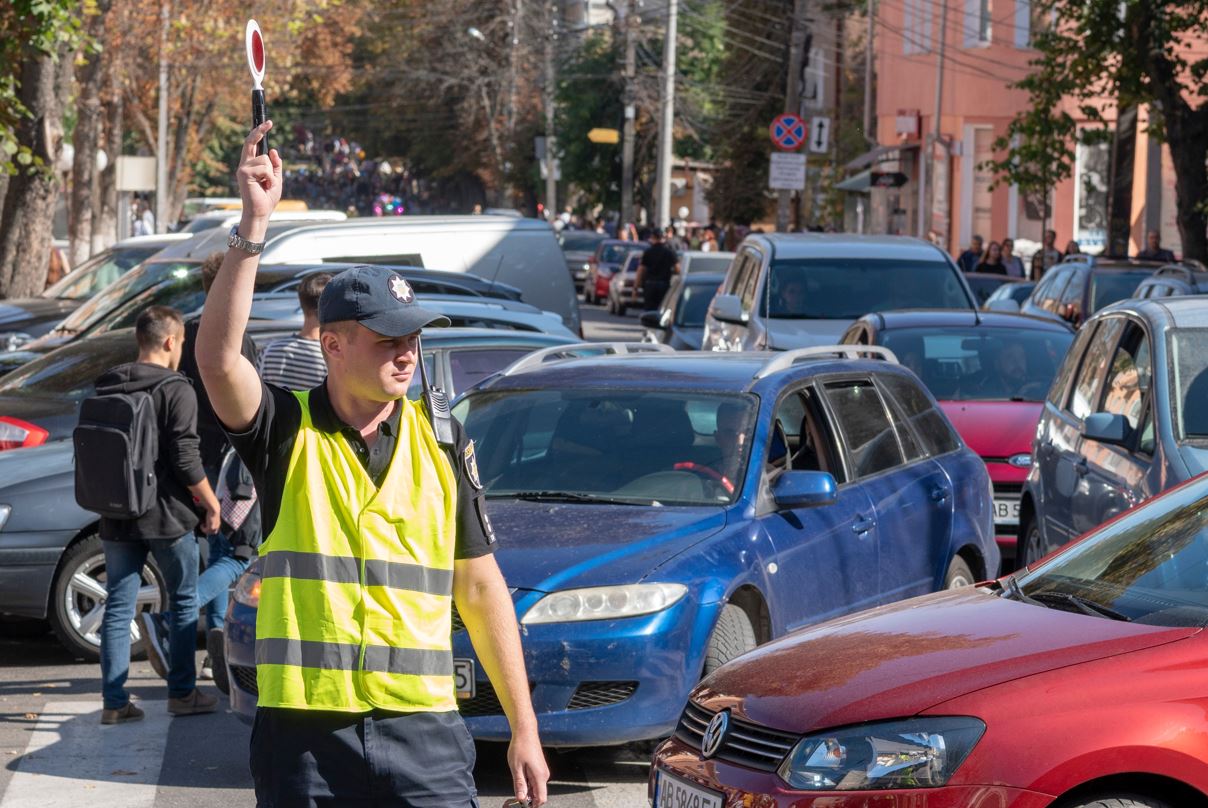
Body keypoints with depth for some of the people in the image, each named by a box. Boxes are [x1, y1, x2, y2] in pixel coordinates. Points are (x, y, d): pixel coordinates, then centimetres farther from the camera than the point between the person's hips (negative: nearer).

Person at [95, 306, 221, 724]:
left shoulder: (106, 388, 6)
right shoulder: (176, 390, -12)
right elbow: (185, 460, -17)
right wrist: (211, 503, -5)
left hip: (116, 517, 5)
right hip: (166, 517, -5)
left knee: (118, 607, 7)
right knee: (184, 602, 10)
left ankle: (114, 701, 6)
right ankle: (182, 693, 12)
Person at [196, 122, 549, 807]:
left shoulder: (443, 442, 8)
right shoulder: (286, 430, 1)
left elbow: (481, 588, 11)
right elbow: (219, 356, -20)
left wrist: (524, 731, 9)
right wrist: (255, 225, -25)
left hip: (423, 732, 2)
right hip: (304, 731, -1)